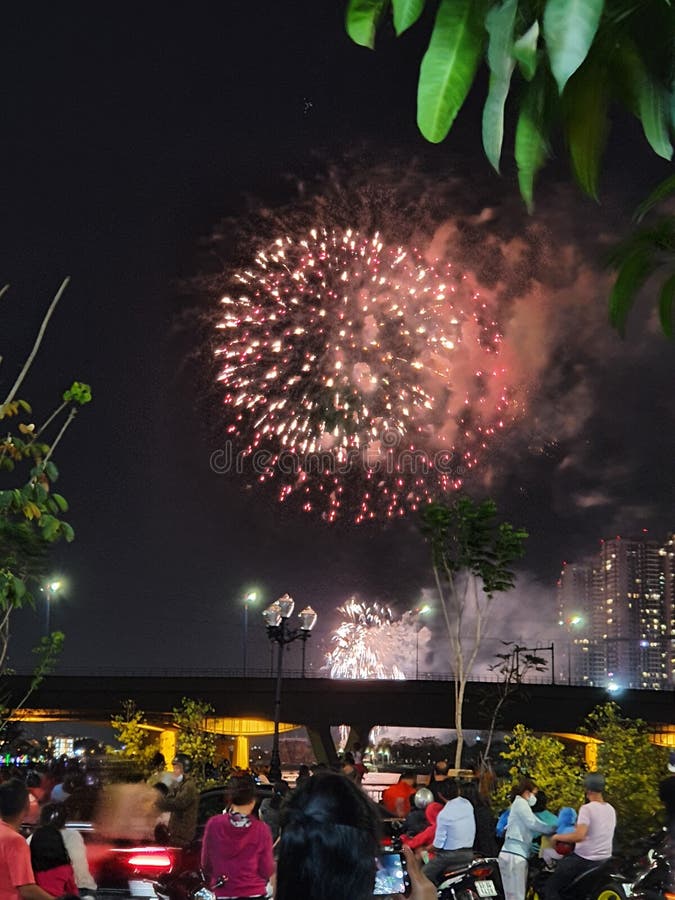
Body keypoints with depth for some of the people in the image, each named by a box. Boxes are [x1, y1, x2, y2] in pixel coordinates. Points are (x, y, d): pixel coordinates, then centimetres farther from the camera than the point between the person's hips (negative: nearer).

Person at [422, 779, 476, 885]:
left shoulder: (444, 815, -18)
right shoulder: (468, 804, 0)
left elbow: (438, 844, -14)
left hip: (450, 855, -7)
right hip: (469, 854, 7)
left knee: (424, 876, 1)